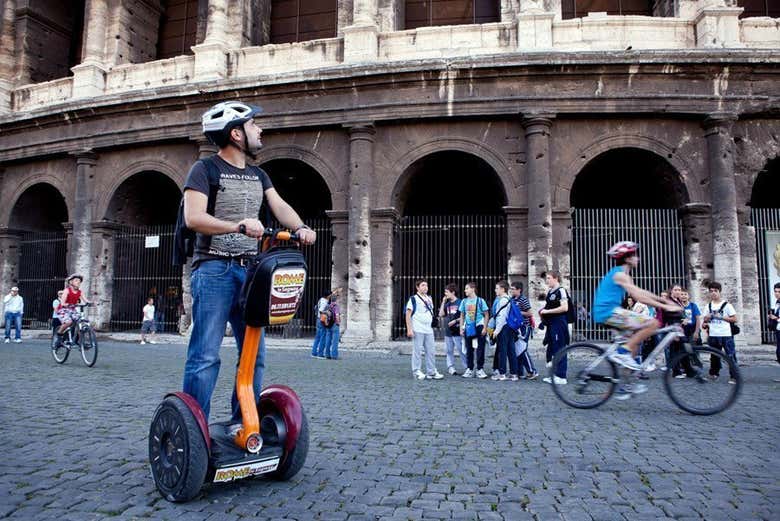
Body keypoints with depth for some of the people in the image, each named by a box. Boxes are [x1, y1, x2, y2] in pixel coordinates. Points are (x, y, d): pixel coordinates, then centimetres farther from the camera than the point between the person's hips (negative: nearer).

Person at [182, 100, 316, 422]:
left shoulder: (257, 175, 19)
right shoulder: (205, 169, -1)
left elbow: (279, 206, 7)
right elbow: (193, 218, -13)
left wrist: (300, 227, -14)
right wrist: (239, 226, -27)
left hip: (250, 269, 7)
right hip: (214, 268, -6)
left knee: (254, 354, 7)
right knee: (205, 355, -8)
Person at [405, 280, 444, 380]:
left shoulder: (429, 299, 18)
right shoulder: (413, 299, -3)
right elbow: (408, 314, -7)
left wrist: (432, 324, 16)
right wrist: (409, 329, -14)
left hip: (429, 329, 7)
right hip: (418, 330, -6)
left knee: (431, 351, 7)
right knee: (417, 351, -2)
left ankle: (431, 372, 15)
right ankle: (416, 372, 8)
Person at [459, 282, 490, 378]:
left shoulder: (480, 300, -5)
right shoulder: (464, 301, 7)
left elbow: (486, 315, -2)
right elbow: (462, 316, 13)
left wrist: (485, 328, -9)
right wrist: (461, 328, 7)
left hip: (479, 327, -4)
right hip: (468, 328, 4)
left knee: (480, 349, -1)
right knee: (469, 349, 8)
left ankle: (480, 369, 7)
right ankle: (469, 369, 17)